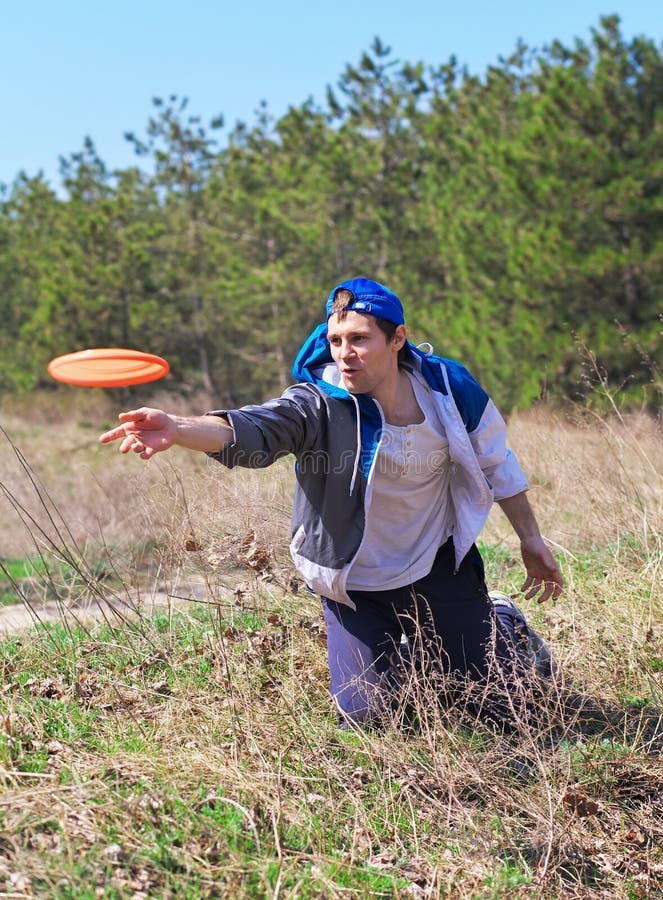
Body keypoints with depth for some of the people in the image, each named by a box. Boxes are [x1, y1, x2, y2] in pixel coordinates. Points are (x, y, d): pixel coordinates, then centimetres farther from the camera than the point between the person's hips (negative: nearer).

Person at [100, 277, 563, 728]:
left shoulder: (450, 387, -15)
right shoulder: (319, 403, -24)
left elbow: (495, 462, 2)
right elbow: (253, 427, -44)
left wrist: (531, 539, 9)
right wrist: (177, 428, -63)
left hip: (438, 565, 2)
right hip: (354, 582, -1)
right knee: (365, 715, -2)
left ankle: (494, 627, 42)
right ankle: (392, 644, 30)